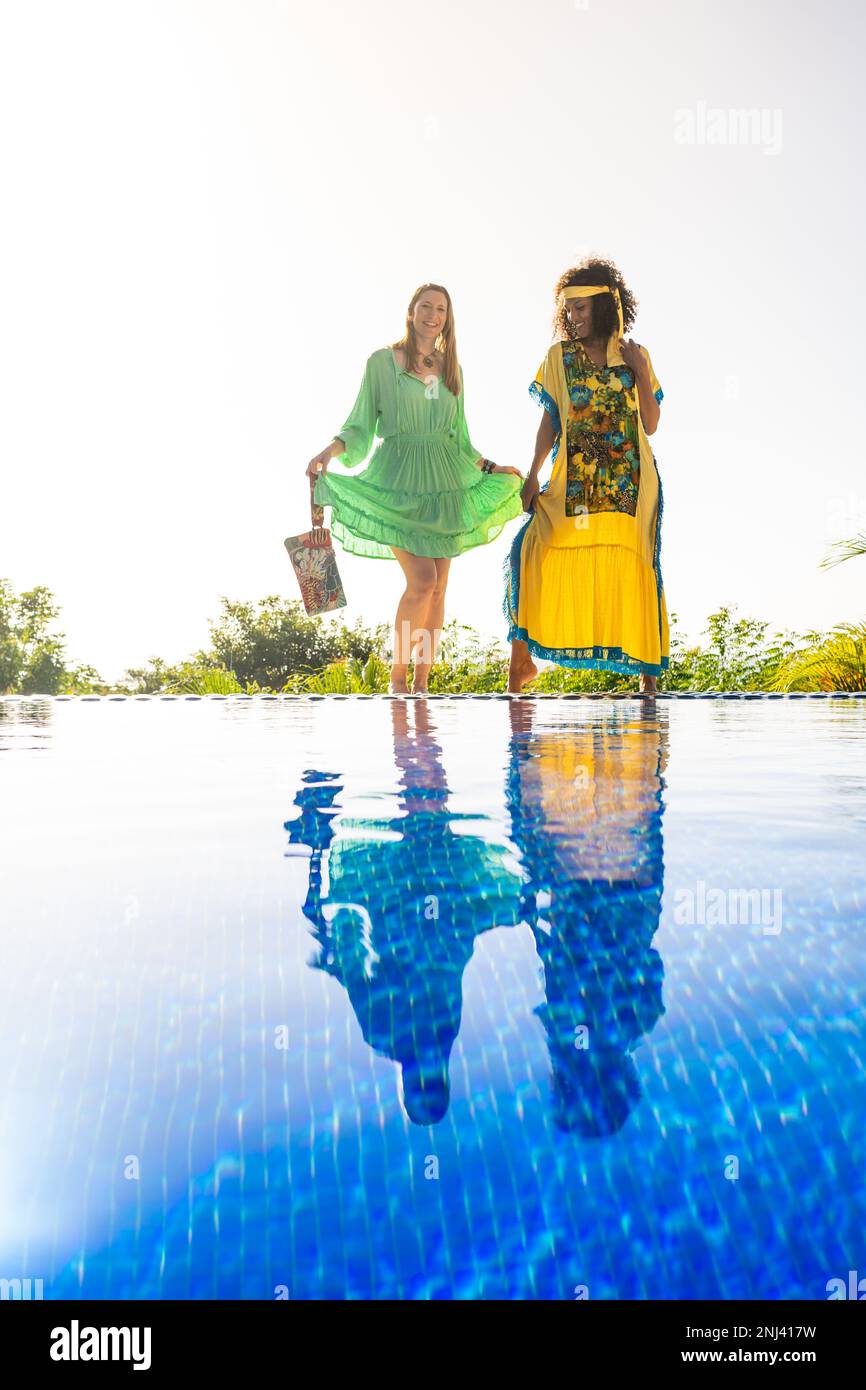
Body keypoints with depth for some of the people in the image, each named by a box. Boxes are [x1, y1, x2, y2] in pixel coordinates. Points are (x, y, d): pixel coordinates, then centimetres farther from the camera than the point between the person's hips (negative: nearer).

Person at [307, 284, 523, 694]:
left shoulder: (451, 368, 15)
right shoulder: (382, 361, 3)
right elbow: (360, 424, 0)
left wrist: (491, 468, 20)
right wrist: (332, 449, -17)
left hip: (443, 484, 5)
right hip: (399, 480, -4)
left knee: (437, 587, 0)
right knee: (422, 579, -17)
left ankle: (421, 680, 9)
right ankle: (398, 675, 0)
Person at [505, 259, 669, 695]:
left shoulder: (634, 356, 11)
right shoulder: (559, 356, 11)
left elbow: (651, 425, 6)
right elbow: (550, 421, 8)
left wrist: (641, 373, -3)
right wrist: (532, 475, -1)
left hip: (629, 482, 0)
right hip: (575, 480, 0)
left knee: (633, 568, -4)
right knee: (536, 551, -17)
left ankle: (649, 671, 5)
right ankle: (521, 658, -7)